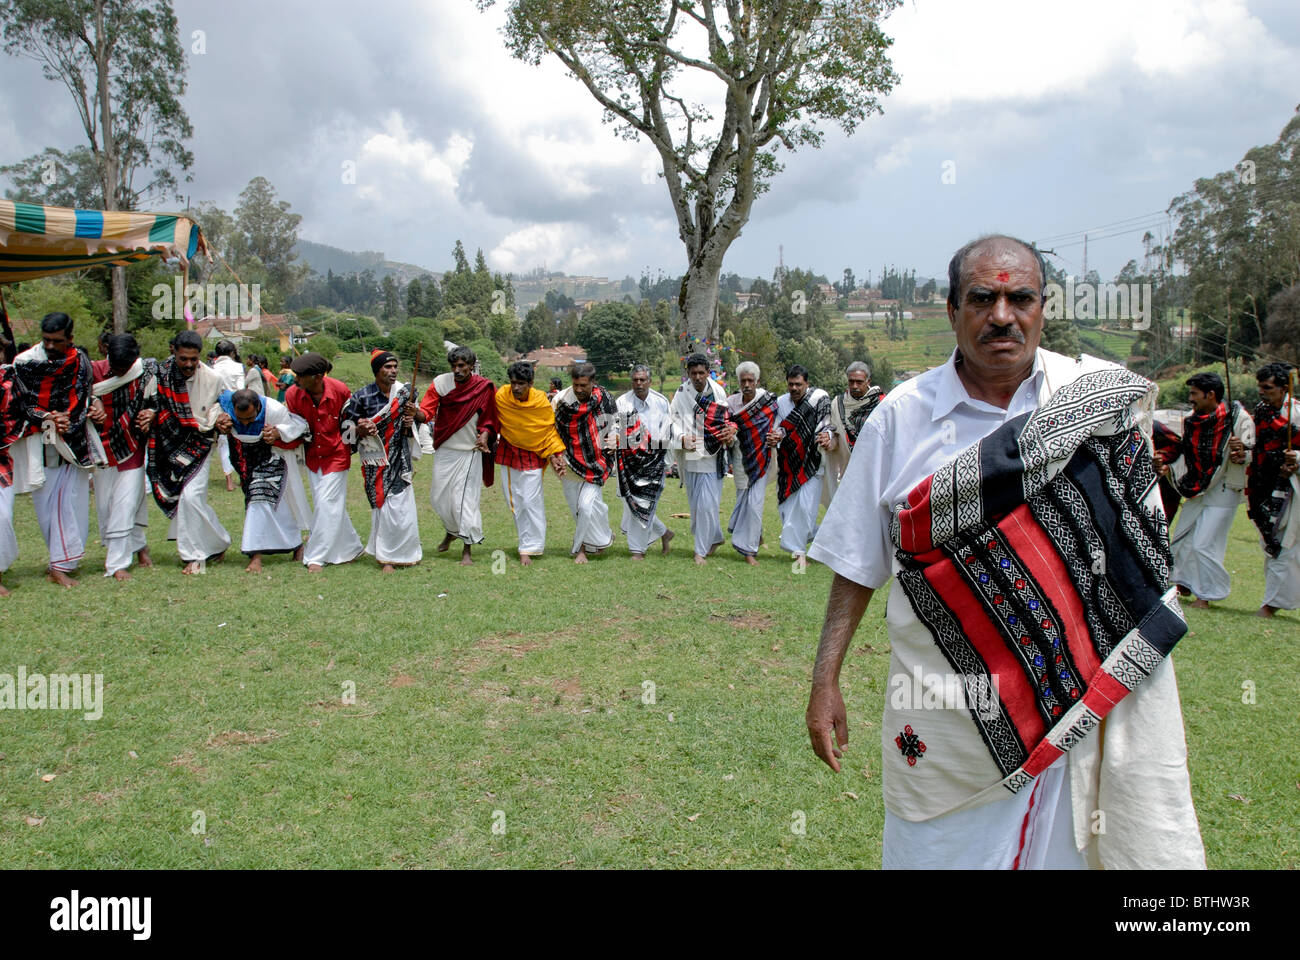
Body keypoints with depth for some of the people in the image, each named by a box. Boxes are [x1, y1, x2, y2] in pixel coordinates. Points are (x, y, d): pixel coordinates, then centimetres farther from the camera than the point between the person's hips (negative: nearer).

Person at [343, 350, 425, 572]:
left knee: (403, 505, 3)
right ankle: (386, 557, 7)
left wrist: (414, 414, -9)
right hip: (376, 459, -3)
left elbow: (423, 418, 14)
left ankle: (403, 552, 22)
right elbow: (346, 425, 0)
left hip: (400, 458, 3)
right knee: (384, 505, -5)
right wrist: (360, 429, -20)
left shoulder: (404, 392, 4)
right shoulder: (362, 396, -6)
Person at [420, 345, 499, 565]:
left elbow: (489, 419, 3)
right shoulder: (441, 382, -5)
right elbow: (427, 410, -9)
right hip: (444, 450, 3)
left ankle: (467, 549, 5)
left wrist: (485, 435, -15)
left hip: (469, 452, -3)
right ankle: (452, 532, 40)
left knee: (464, 499, -6)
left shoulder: (485, 388, -8)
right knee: (439, 496, 12)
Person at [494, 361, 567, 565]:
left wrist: (555, 455, -10)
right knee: (514, 503, 7)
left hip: (532, 455, -3)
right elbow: (494, 422, 6)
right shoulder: (501, 396, -12)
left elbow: (549, 430, -4)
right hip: (508, 453, 3)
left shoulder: (541, 402, -15)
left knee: (531, 502, -9)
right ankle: (529, 543, 21)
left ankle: (528, 549, -4)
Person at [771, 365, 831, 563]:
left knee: (805, 504, -11)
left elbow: (825, 425, -9)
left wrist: (826, 437, -31)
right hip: (788, 463, 5)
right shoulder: (781, 402, 6)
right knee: (786, 504, 8)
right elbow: (779, 428, 4)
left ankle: (799, 549, -1)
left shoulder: (820, 398, -7)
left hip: (810, 463, -5)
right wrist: (774, 438, -19)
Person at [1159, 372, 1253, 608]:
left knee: (1204, 544, -9)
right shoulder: (1192, 422, 6)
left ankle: (1207, 595, 6)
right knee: (1181, 540, 12)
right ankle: (1183, 585, 30)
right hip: (1197, 491, 7)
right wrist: (1168, 467, -2)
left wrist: (1242, 453, -33)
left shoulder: (1239, 419, -12)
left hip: (1223, 493, -7)